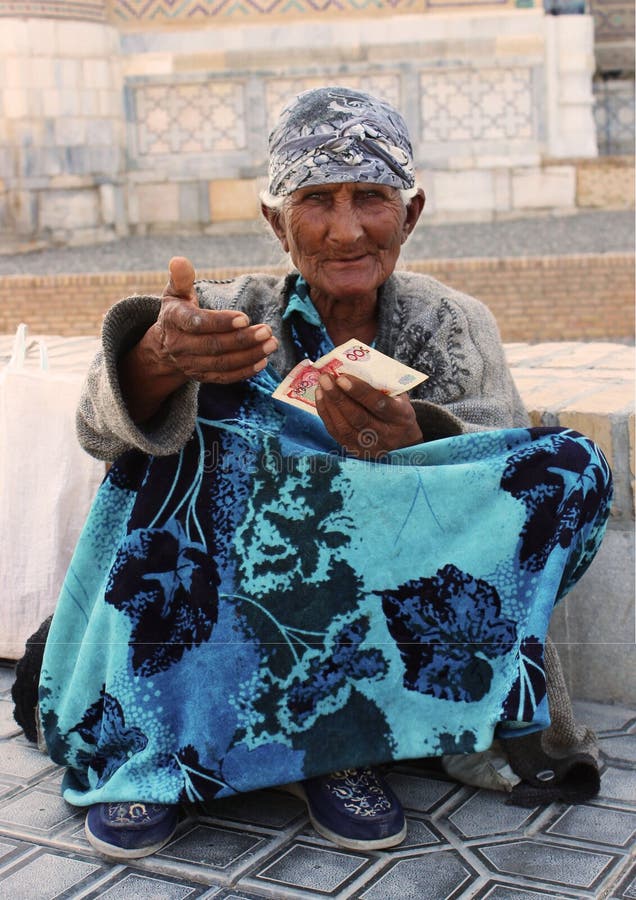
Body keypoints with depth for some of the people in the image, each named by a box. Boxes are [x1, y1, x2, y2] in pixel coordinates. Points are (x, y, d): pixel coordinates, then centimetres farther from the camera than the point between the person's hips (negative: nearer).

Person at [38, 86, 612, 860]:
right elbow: (103, 426, -19)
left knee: (572, 468, -17)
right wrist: (157, 360, -43)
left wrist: (410, 443, -38)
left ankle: (337, 735, -19)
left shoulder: (451, 324, 1)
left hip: (391, 602, 1)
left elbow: (508, 464, -15)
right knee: (198, 401, -20)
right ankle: (154, 741, -19)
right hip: (225, 603, -1)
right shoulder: (233, 314, -2)